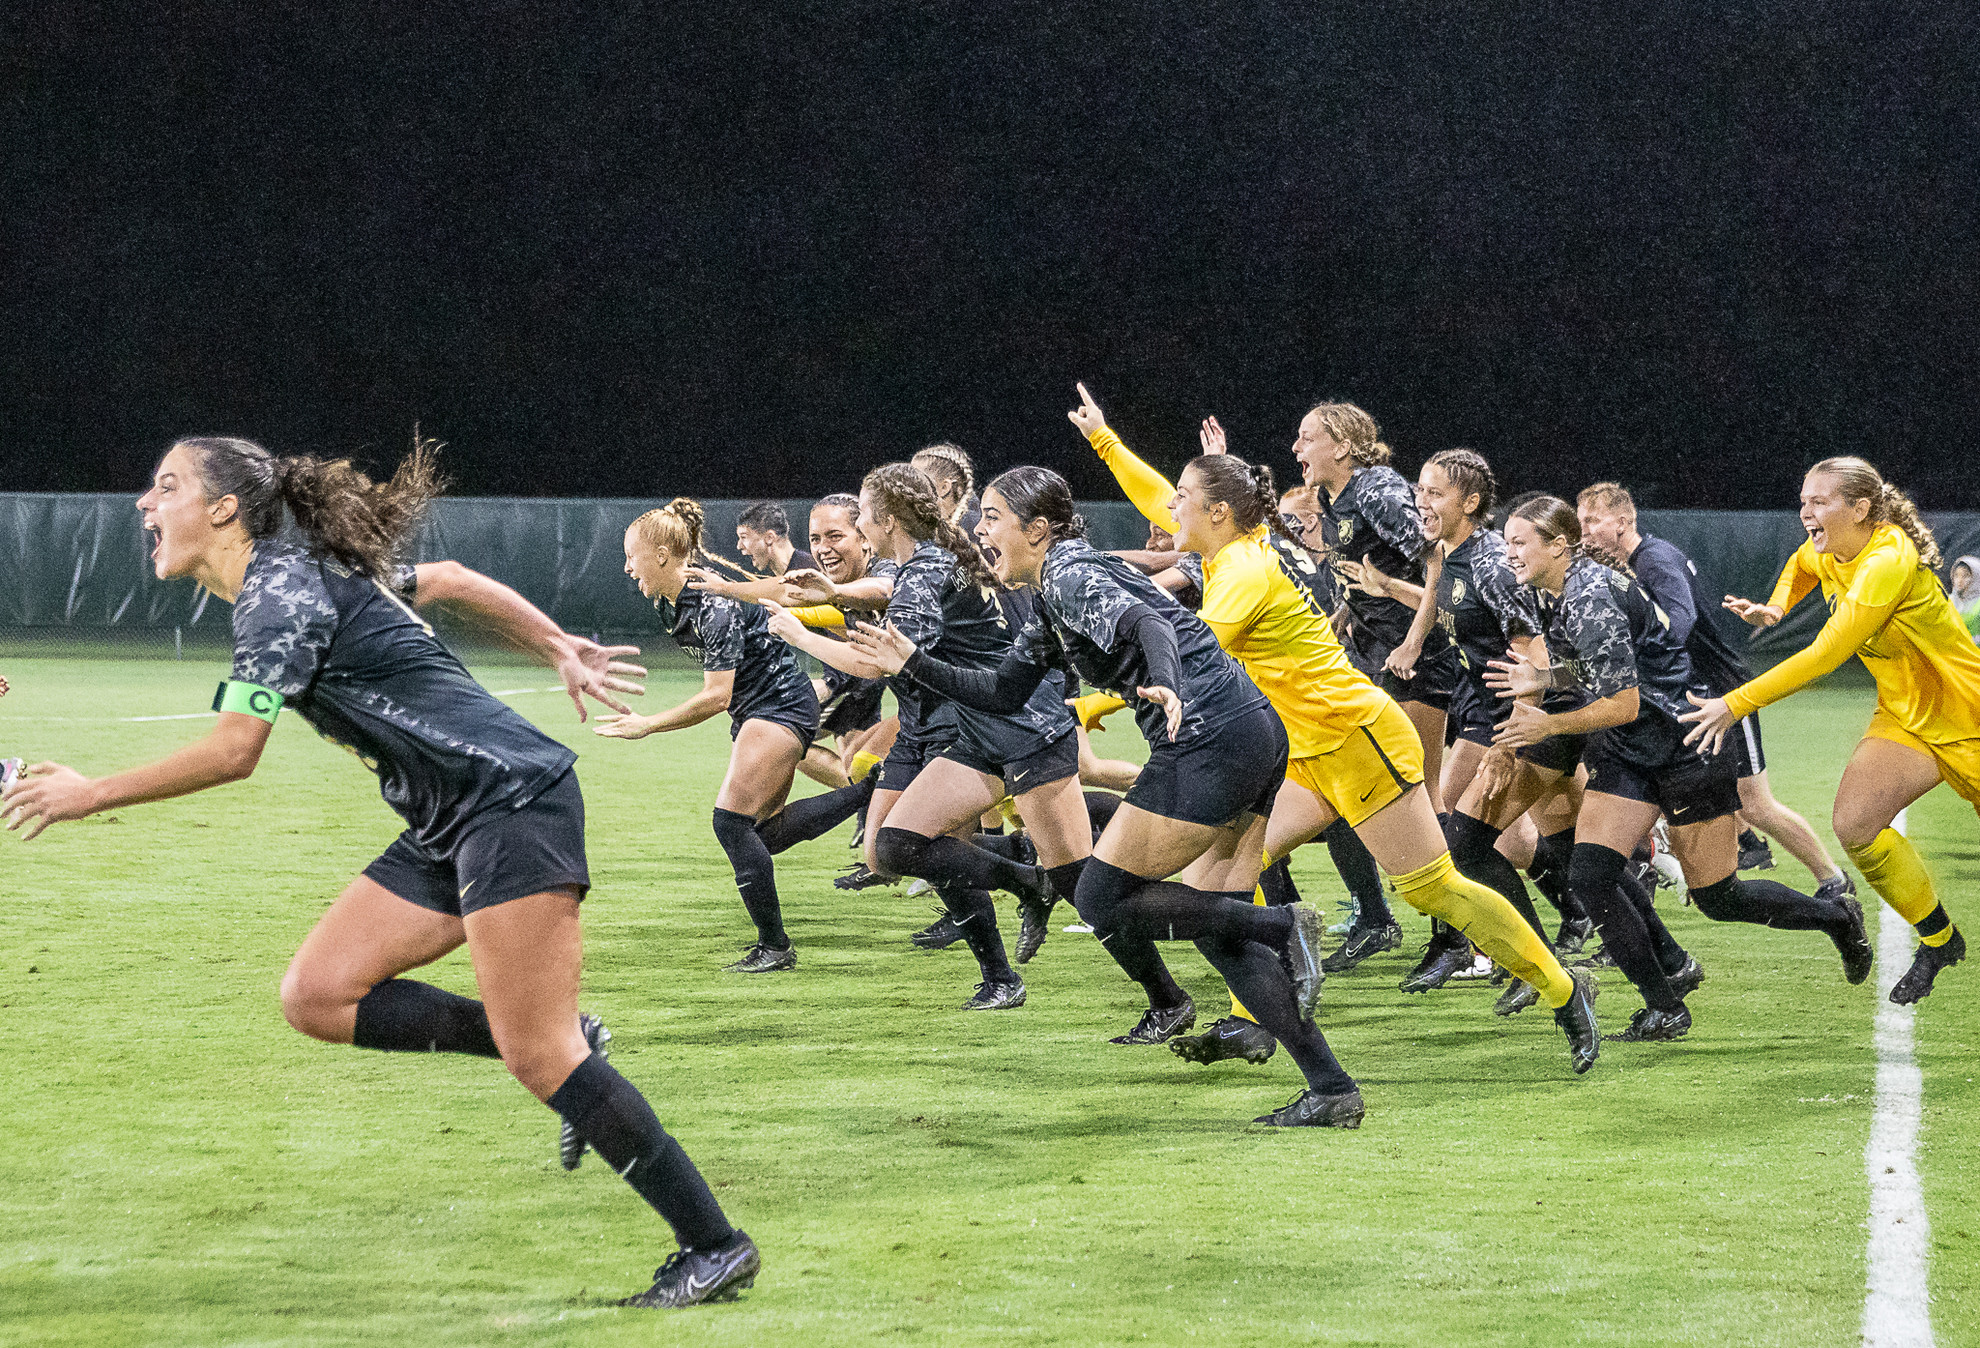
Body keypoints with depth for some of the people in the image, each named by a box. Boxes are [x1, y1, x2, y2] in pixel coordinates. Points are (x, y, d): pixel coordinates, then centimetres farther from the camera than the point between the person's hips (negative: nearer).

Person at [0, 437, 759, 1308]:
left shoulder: (283, 589, -12)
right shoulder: (290, 576, 16)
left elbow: (233, 750, -19)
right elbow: (451, 580, 27)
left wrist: (90, 794, -11)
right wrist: (557, 648, 32)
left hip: (513, 797, -10)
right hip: (449, 833, 10)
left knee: (539, 1057, -14)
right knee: (317, 994, 2)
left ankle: (715, 1247, -8)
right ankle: (562, 1047, 4)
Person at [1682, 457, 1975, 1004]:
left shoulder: (1888, 561, -29)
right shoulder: (1827, 552, -3)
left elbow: (1824, 656, -34)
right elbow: (1801, 565, 25)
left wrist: (1736, 704, -33)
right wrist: (1773, 609, 3)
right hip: (1903, 717, 7)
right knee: (1854, 823, -15)